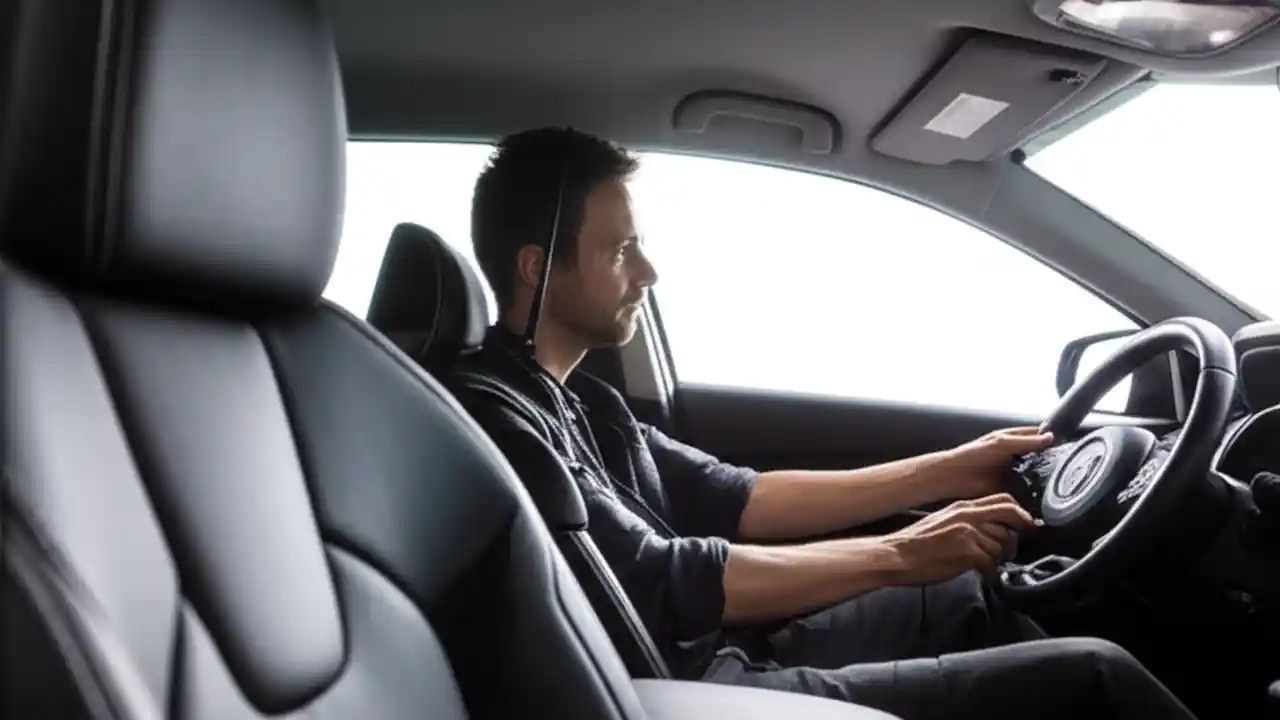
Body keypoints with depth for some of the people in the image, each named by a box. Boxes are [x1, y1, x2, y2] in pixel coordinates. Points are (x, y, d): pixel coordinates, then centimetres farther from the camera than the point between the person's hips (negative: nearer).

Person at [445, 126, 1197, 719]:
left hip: (717, 653, 10)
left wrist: (944, 472, 9)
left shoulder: (579, 399, 13)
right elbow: (660, 585, -23)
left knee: (967, 594, 21)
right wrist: (898, 555, -17)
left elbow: (735, 501, 12)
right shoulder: (490, 415, -18)